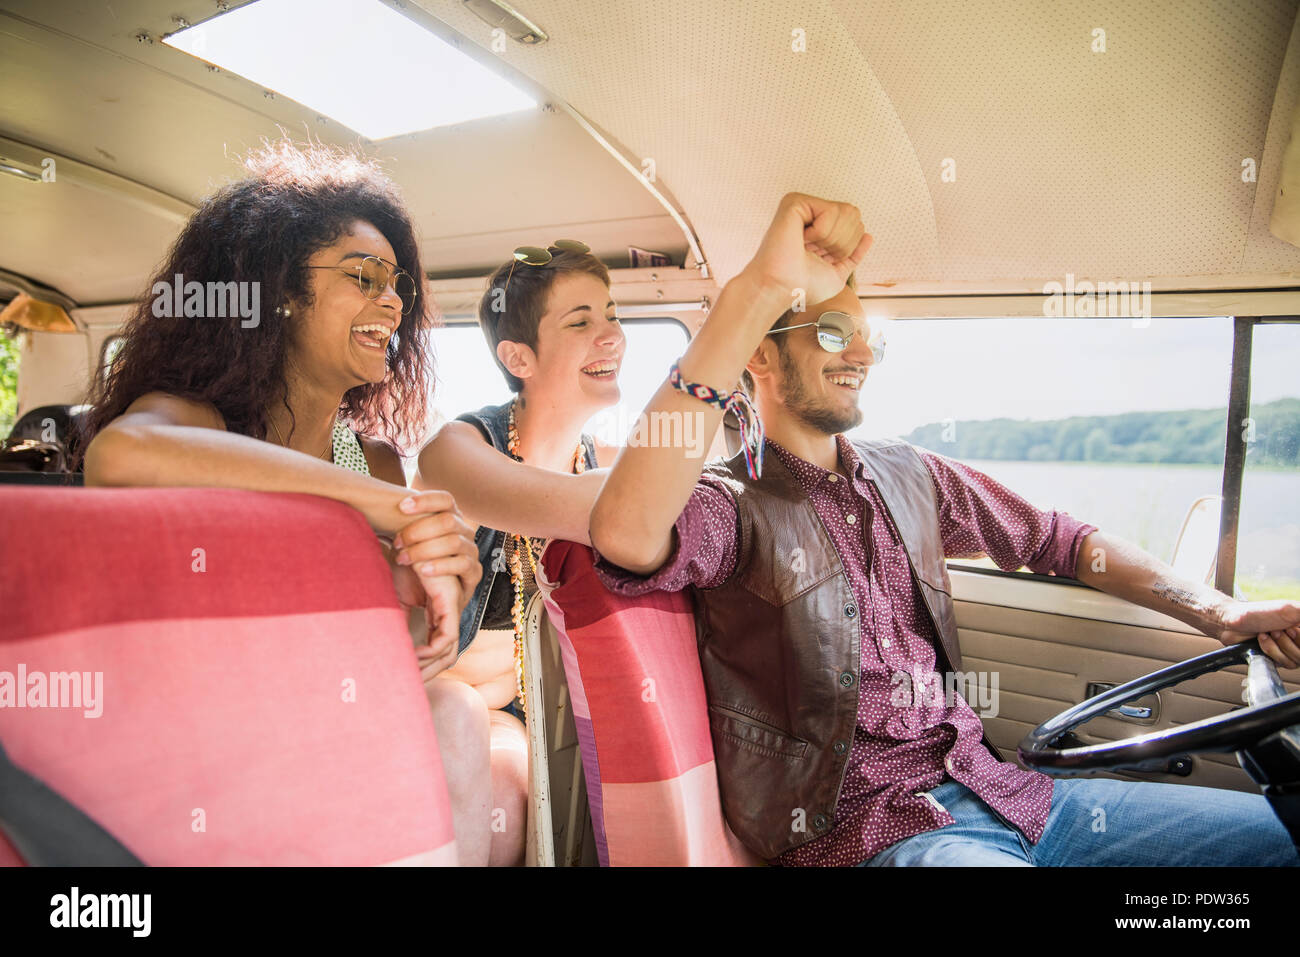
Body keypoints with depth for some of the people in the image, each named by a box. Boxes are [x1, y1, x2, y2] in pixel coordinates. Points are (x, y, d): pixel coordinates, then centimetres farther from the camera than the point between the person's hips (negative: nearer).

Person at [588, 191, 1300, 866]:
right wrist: (760, 289, -36)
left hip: (998, 792, 7)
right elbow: (626, 535, -33)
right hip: (866, 833, -7)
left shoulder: (908, 474, 13)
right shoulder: (733, 502, -10)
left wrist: (1217, 612, 7)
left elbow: (1056, 538, 21)